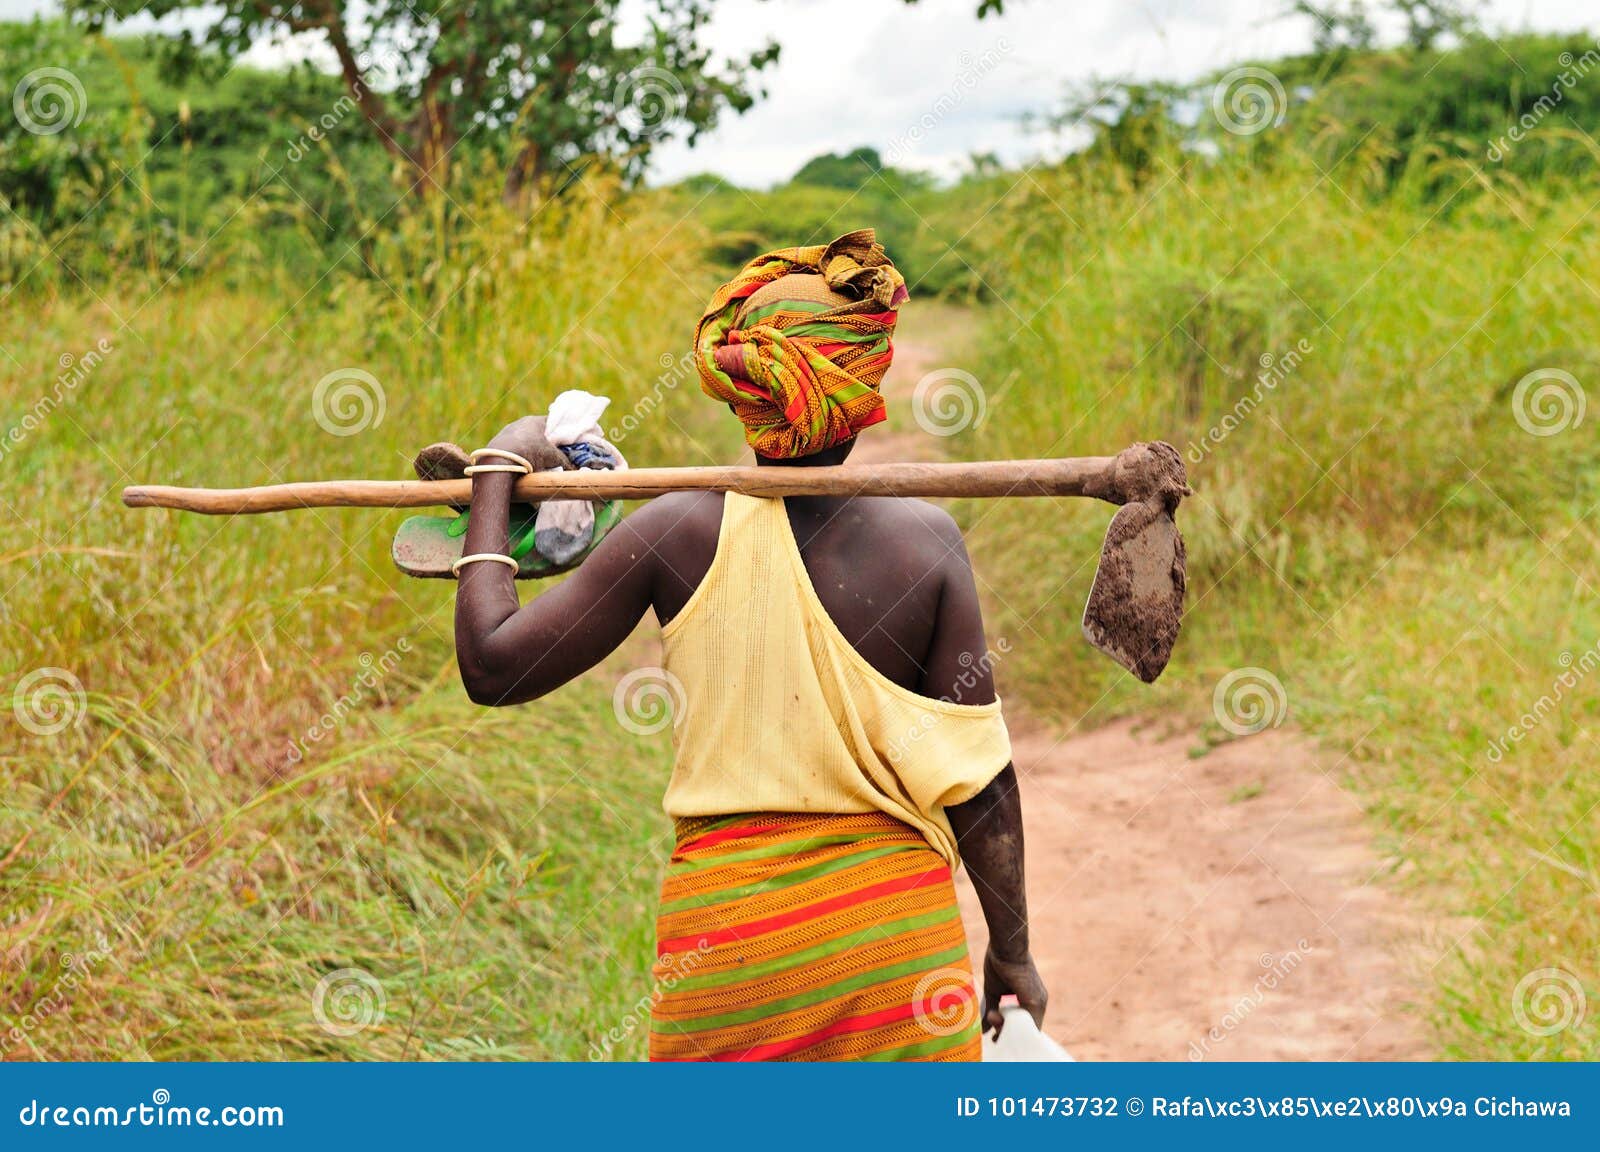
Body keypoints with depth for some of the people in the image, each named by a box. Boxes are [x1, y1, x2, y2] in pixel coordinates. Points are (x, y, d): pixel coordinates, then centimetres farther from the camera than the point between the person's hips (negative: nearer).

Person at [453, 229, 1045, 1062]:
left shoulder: (679, 532, -7)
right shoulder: (926, 541, -6)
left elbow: (492, 665, -2)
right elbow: (981, 782, -5)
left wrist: (494, 478, 9)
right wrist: (1011, 950, 8)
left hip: (723, 924, 0)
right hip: (895, 920, 0)